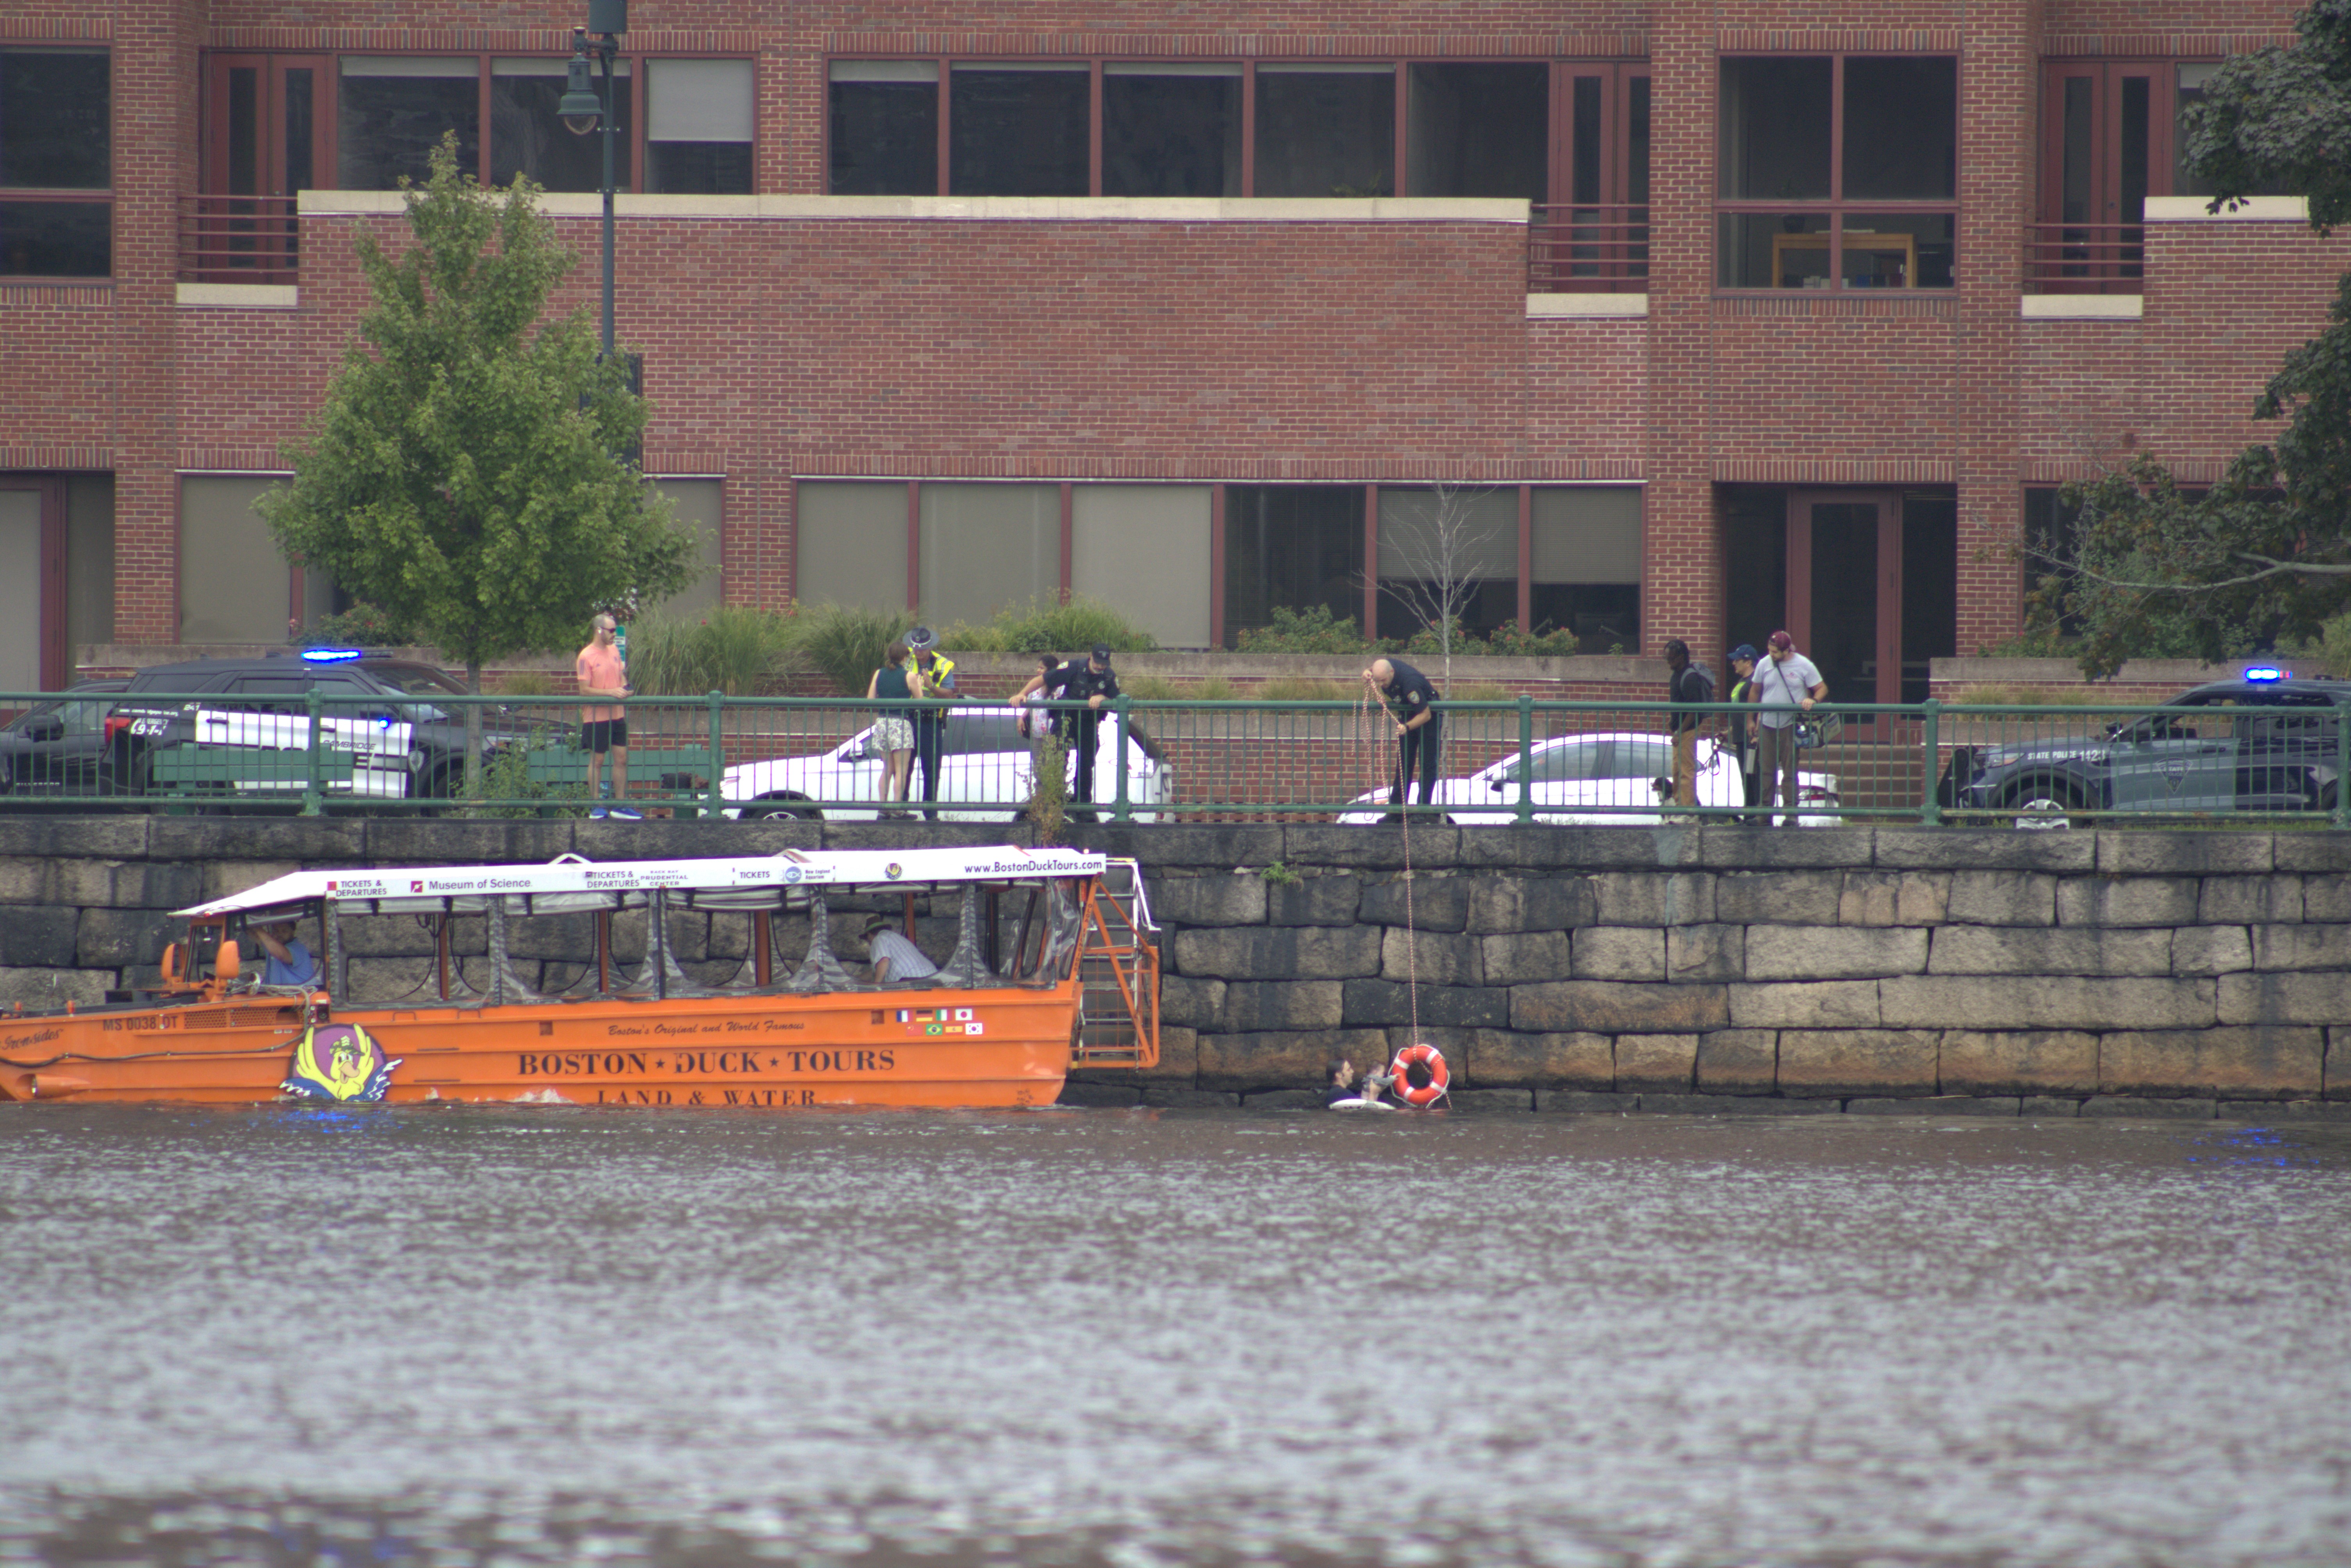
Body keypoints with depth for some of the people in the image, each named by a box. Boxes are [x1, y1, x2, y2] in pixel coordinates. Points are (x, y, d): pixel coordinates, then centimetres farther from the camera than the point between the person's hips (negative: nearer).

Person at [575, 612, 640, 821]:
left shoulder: (614, 651, 10)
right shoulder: (586, 657, -11)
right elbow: (584, 690, -13)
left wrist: (624, 689, -3)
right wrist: (611, 693, -21)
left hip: (617, 716, 7)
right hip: (597, 716, -7)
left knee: (622, 759, 7)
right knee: (597, 760, 0)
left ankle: (620, 806, 14)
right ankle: (596, 807, 6)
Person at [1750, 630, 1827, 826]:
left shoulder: (1803, 665, -2)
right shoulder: (1765, 664, 5)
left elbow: (1822, 688, 5)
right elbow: (1756, 692, 16)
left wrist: (1813, 700, -17)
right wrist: (1754, 719, 13)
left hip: (1790, 726, -2)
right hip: (1767, 726, 2)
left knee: (1790, 771, -1)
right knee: (1766, 771, 1)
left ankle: (1790, 811, 2)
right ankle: (1764, 810, 5)